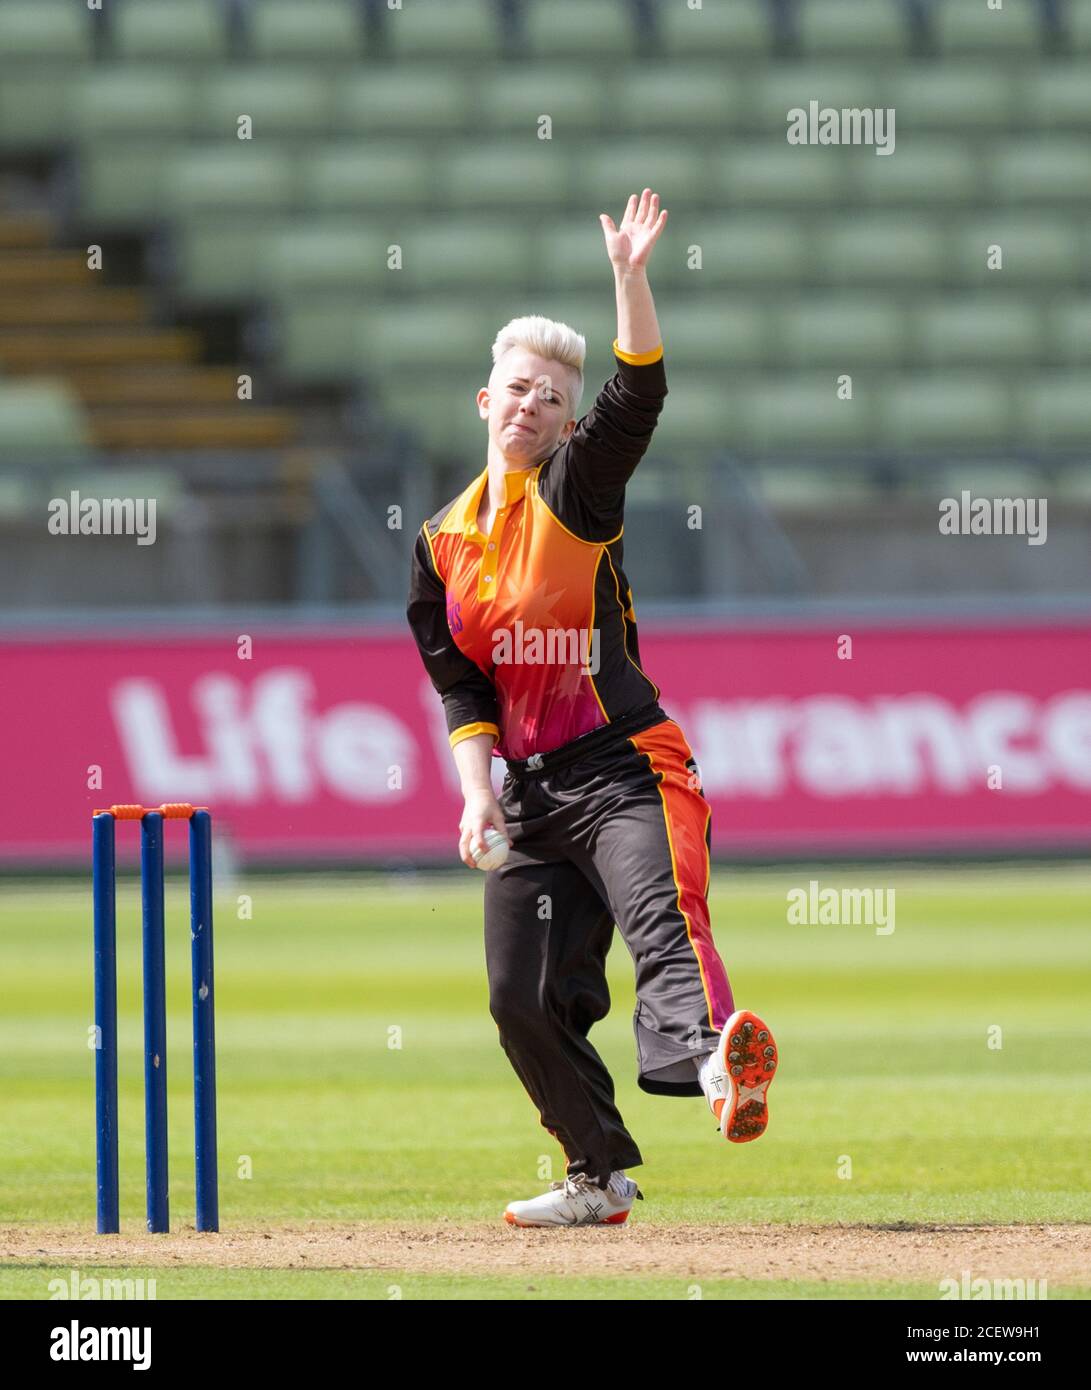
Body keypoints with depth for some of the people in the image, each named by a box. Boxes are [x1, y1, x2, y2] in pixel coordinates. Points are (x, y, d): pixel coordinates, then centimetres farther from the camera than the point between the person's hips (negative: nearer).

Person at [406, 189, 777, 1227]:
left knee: (663, 917, -30)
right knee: (521, 997, 6)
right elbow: (460, 686, 10)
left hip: (625, 766, -6)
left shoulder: (577, 492, 0)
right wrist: (477, 790, -5)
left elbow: (638, 397, -17)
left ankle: (719, 1062, -58)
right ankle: (601, 1178, 22)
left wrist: (629, 278, -29)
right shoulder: (444, 542, 14)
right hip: (530, 787, 6)